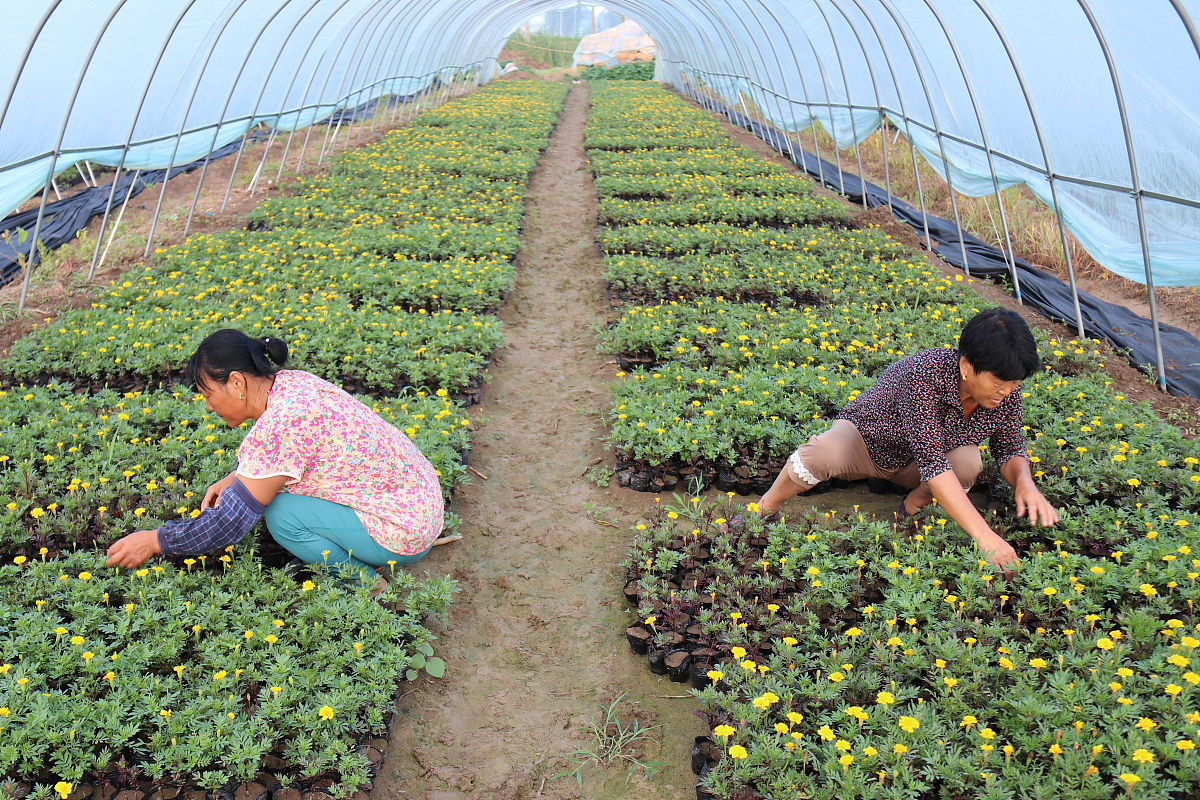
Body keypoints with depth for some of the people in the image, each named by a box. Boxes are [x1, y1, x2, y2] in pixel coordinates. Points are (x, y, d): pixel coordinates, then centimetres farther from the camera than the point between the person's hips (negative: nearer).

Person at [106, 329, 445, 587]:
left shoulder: (279, 425, -25)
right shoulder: (288, 383, 2)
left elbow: (231, 522, -19)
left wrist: (153, 541, -8)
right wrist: (234, 478, 6)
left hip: (404, 533, -9)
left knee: (282, 513, -17)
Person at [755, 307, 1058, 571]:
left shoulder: (1006, 393, -18)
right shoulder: (924, 373, -38)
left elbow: (1011, 450, -3)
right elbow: (932, 462, -43)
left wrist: (1025, 483, -28)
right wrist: (983, 535, -46)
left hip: (909, 468, 5)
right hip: (864, 440, -4)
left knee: (968, 462, -29)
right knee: (824, 452, -38)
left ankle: (911, 507, 1)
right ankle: (766, 507, -9)